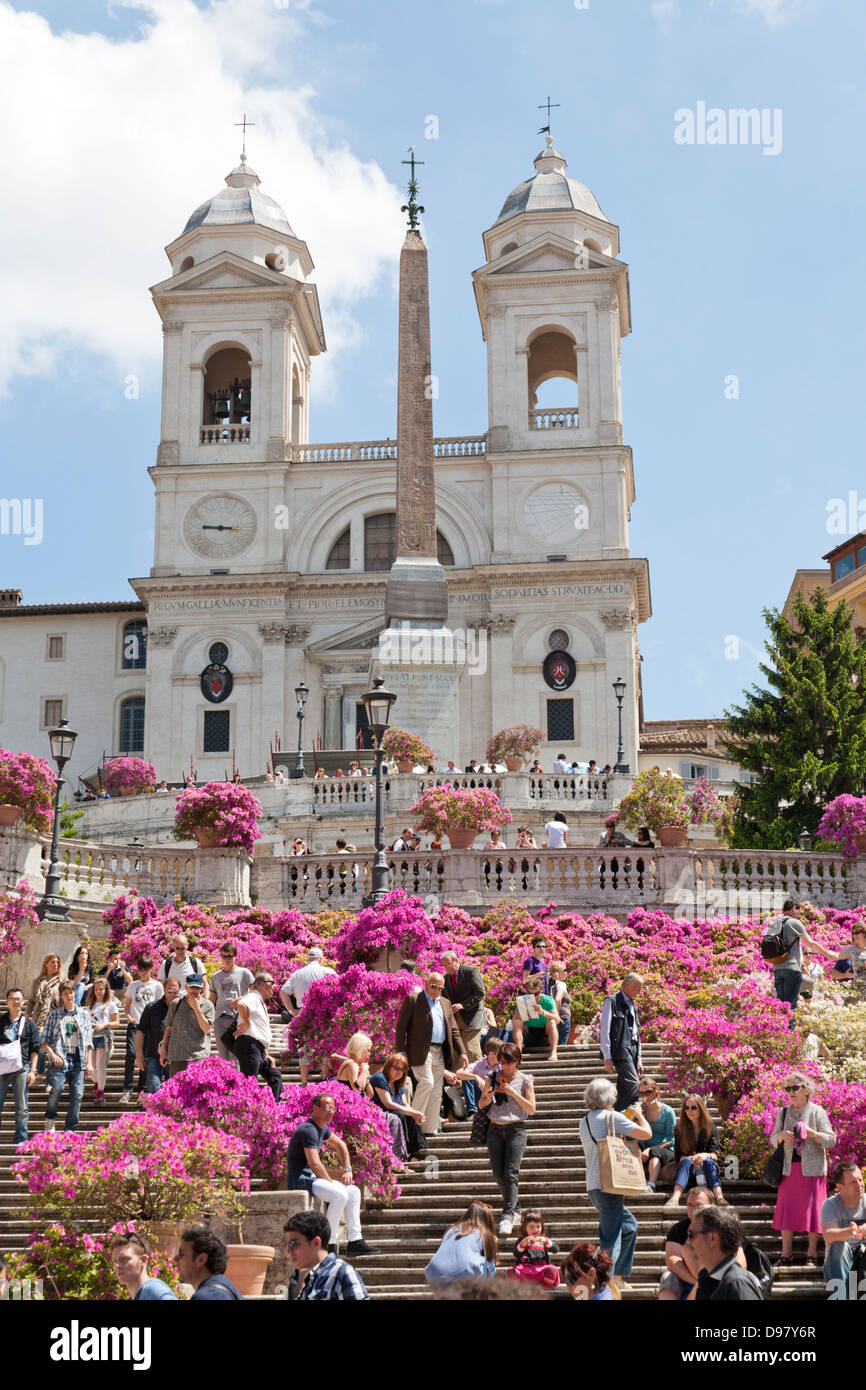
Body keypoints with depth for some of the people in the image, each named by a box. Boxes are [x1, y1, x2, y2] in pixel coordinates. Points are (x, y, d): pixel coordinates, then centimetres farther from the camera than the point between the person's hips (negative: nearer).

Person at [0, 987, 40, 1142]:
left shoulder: (29, 1024, 12)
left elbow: (34, 1050, 10)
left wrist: (32, 1070, 1)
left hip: (21, 1068, 0)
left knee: (21, 1108, 0)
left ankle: (21, 1139, 4)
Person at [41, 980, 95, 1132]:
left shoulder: (84, 1014, 13)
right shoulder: (54, 1014, 9)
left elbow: (89, 1041, 12)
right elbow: (44, 1039, 6)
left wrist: (89, 1063, 5)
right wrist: (53, 1055, -9)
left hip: (78, 1060, 2)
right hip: (60, 1059, -2)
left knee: (77, 1094, -4)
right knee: (56, 1088, -20)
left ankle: (70, 1129, 5)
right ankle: (50, 1120, 4)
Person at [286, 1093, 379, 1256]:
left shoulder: (322, 1127, 13)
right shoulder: (308, 1129, -19)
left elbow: (340, 1145, 29)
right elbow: (315, 1164, -24)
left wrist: (347, 1170, 17)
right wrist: (331, 1181, -12)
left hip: (312, 1177, 10)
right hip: (300, 1180, -10)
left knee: (354, 1192, 7)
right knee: (340, 1194, -28)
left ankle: (355, 1241, 6)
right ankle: (330, 1245, -22)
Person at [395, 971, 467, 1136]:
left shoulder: (445, 1003, 19)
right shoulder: (412, 1000, 0)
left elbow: (453, 1030, 19)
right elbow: (401, 1028, -4)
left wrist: (461, 1052, 7)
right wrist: (401, 1052, -12)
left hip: (439, 1053, 6)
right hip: (420, 1051, -6)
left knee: (436, 1092, 6)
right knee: (427, 1082, -22)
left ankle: (431, 1130, 12)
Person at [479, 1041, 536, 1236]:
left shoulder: (525, 1080, 2)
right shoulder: (493, 1077, 9)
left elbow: (531, 1109, -2)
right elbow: (481, 1105, 13)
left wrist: (513, 1093, -12)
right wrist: (488, 1098, -10)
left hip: (516, 1129, -3)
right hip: (495, 1129, 3)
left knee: (511, 1173, -14)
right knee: (498, 1174, 1)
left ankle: (508, 1216, -17)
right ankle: (514, 1207, 23)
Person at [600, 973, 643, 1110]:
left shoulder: (633, 1005, 24)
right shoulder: (612, 1001, -1)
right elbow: (605, 1031, -7)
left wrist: (638, 1060, 19)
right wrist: (607, 1057, -13)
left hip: (632, 1049, 8)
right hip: (621, 1049, -8)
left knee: (624, 1089, 4)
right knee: (633, 1084, -18)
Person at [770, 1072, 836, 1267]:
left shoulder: (817, 1112, -1)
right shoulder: (783, 1112, 11)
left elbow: (831, 1140, -5)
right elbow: (773, 1139, 13)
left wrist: (813, 1134, -21)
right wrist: (781, 1136, -9)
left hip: (811, 1168, -3)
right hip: (789, 1167, 4)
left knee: (812, 1207, -1)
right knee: (786, 1208, 2)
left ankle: (812, 1254, 8)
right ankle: (786, 1253, 10)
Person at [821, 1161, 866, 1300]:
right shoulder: (831, 1205, -6)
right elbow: (828, 1236, -25)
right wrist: (848, 1232, -48)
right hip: (838, 1265, -1)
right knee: (839, 1245, -32)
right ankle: (841, 1297, -40)